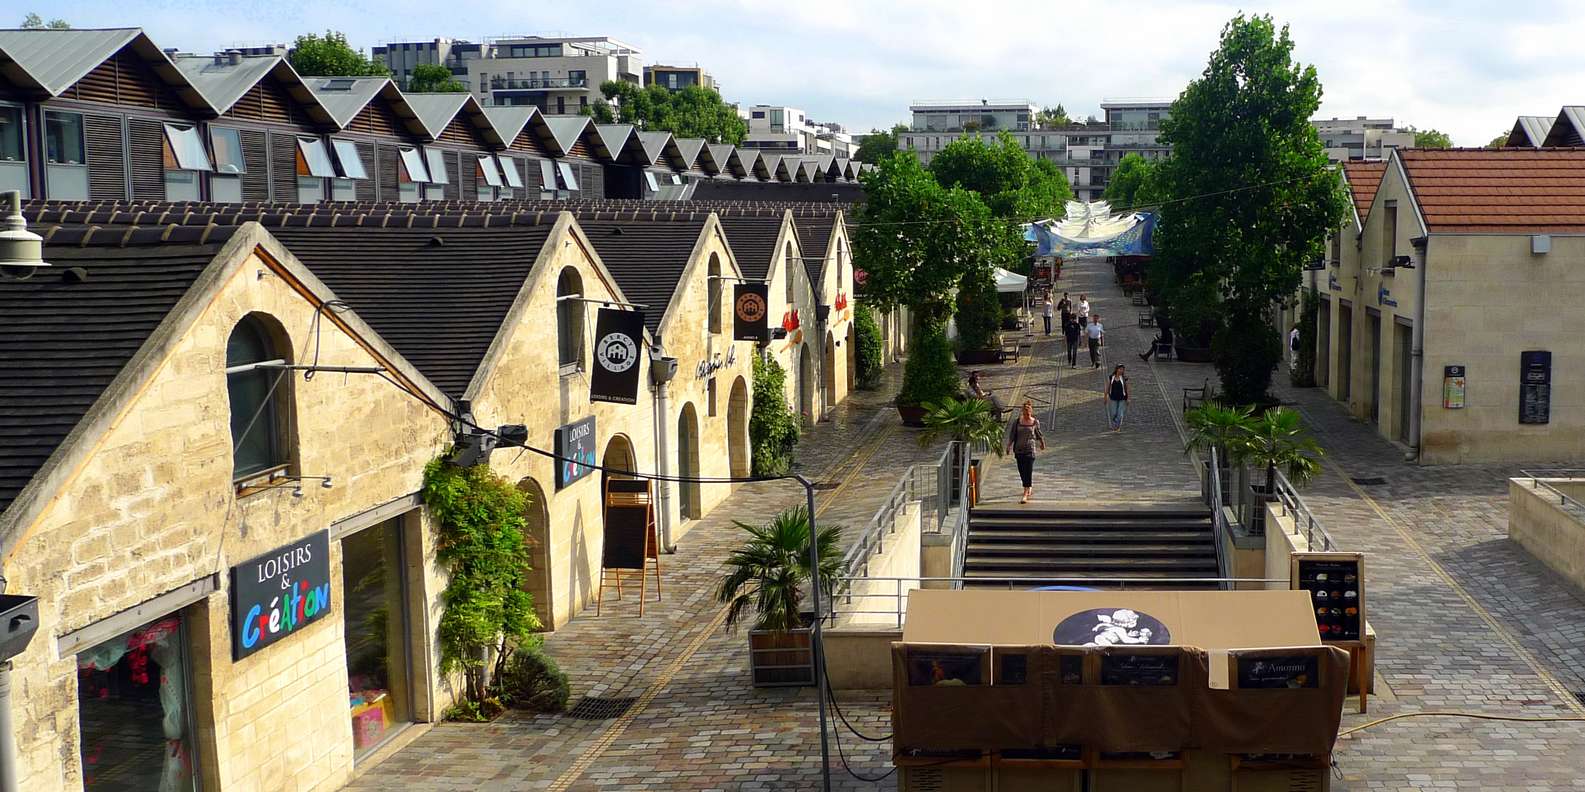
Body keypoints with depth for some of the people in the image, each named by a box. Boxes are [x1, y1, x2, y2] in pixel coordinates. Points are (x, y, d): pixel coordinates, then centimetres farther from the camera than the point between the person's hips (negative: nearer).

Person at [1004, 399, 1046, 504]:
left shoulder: (1035, 422, -1)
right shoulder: (1017, 421, 1)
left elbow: (1038, 434, 15)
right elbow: (1012, 434, 4)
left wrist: (1042, 443, 25)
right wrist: (1009, 444, -6)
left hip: (1030, 450, -3)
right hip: (1019, 450, 3)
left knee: (1028, 472, -10)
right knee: (1022, 471, 12)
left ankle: (1025, 495, -12)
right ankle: (1029, 487, 38)